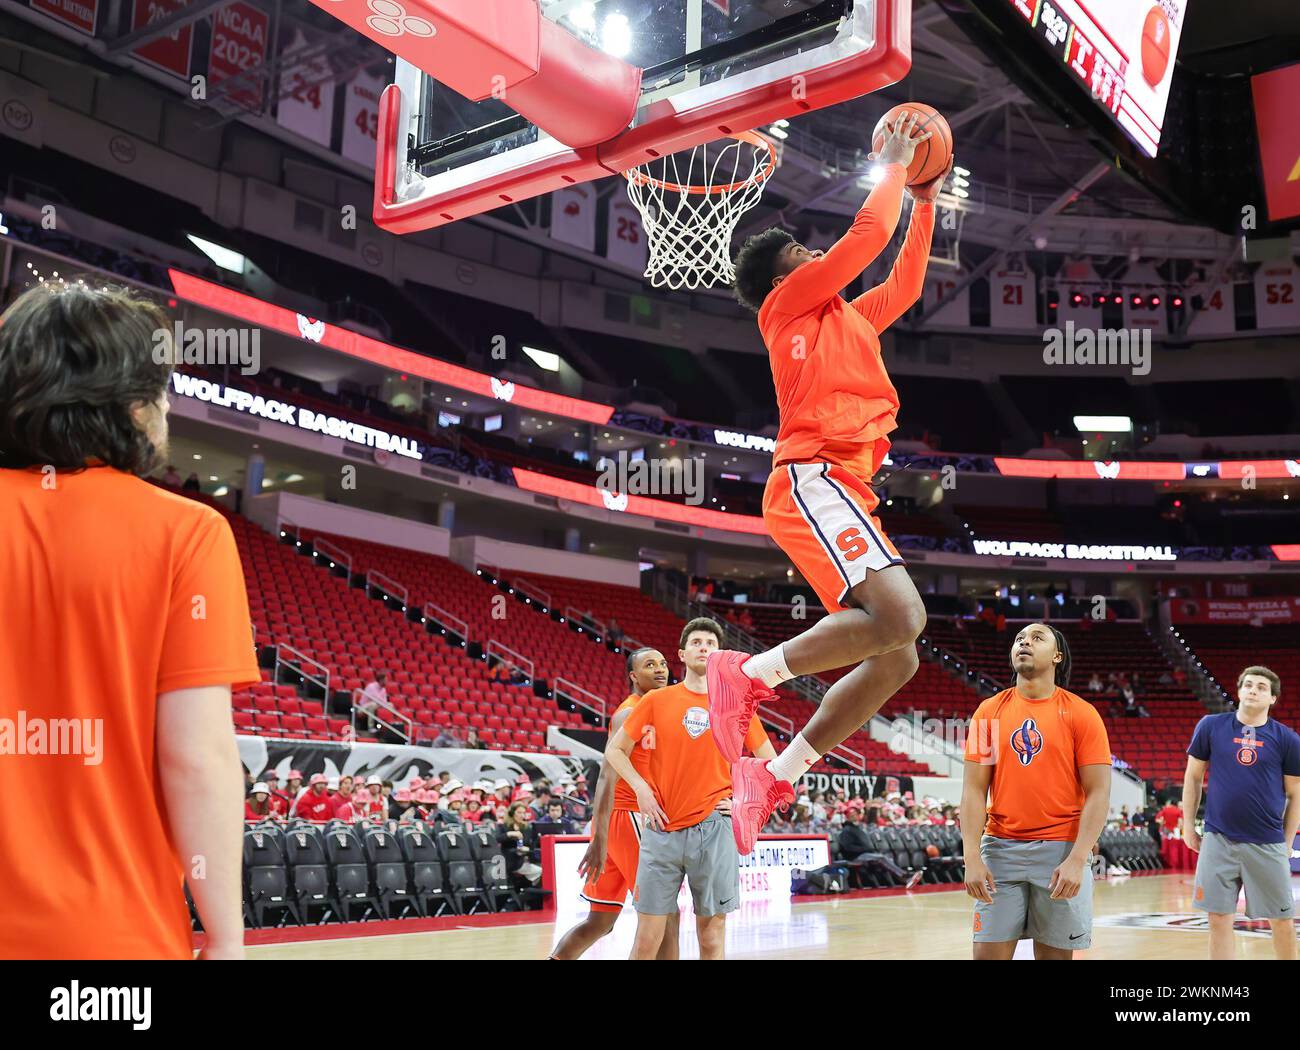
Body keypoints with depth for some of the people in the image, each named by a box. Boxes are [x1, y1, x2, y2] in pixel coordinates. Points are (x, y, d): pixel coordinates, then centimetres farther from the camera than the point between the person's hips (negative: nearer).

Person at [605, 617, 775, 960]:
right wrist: (641, 788, -4)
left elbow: (770, 763, 14)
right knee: (648, 936, 1)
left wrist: (747, 803, 2)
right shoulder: (656, 700, 3)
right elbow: (614, 750, 10)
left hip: (713, 828, 0)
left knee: (712, 930, 6)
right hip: (662, 829, 0)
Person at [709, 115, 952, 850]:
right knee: (902, 617, -28)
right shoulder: (790, 302, 8)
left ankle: (774, 775, 3)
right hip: (814, 478, -9)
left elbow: (905, 284, 42)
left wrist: (925, 202, 41)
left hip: (840, 489, 9)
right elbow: (868, 234, 3)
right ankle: (752, 673, -18)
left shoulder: (848, 318, 31)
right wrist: (895, 165, 18)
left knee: (897, 658, 2)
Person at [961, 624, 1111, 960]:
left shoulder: (1081, 713, -1)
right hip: (1001, 848, 2)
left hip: (1060, 850, -1)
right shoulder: (989, 711, 5)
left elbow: (1098, 792, -4)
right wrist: (972, 858, -8)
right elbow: (974, 790, 3)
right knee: (988, 952, -1)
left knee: (1056, 954, 6)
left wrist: (1077, 860, -14)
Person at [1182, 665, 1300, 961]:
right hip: (1218, 840, 0)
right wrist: (1188, 825, 6)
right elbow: (1193, 777, 8)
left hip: (1267, 845, 0)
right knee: (1219, 921, 2)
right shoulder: (1210, 726, 1)